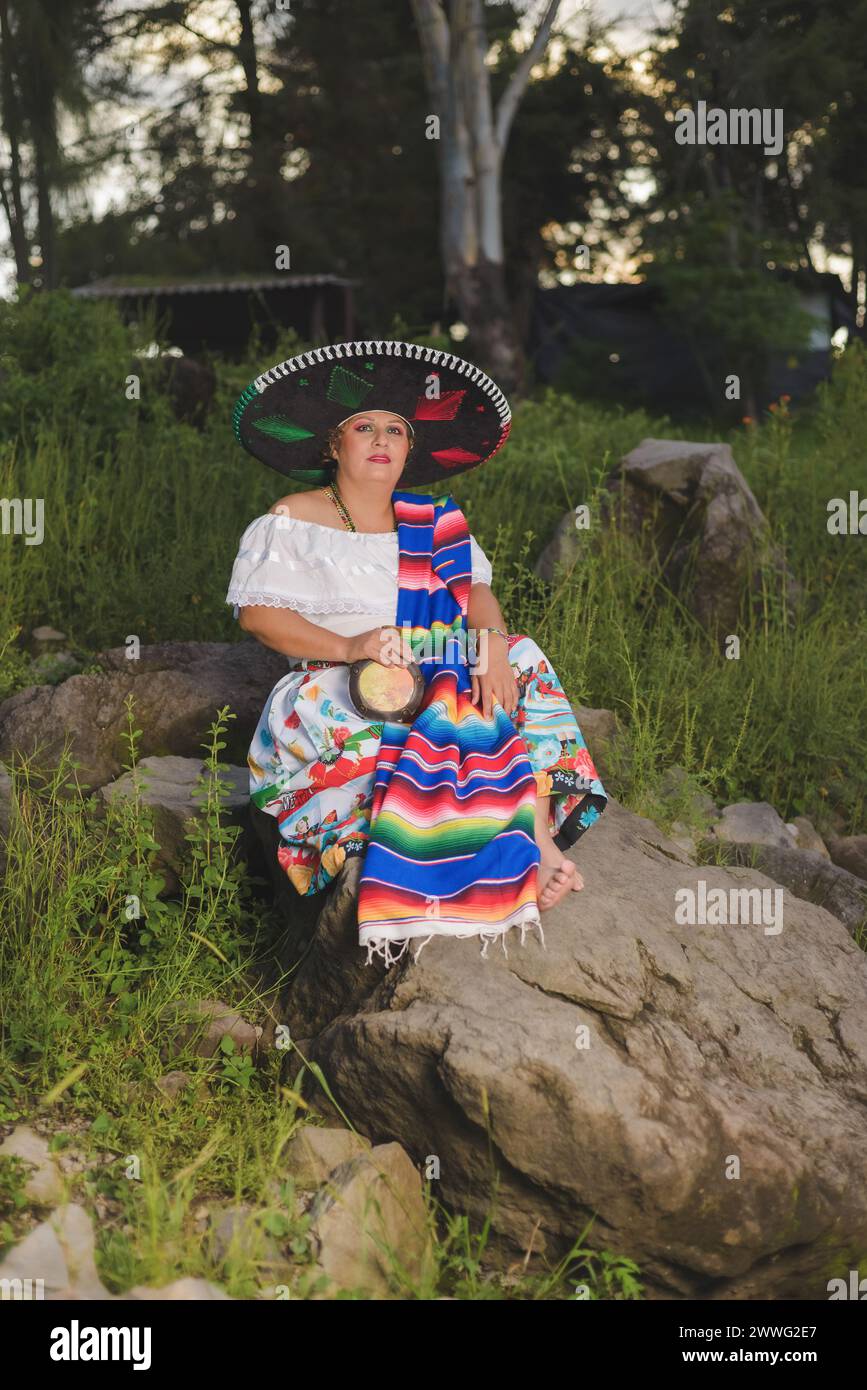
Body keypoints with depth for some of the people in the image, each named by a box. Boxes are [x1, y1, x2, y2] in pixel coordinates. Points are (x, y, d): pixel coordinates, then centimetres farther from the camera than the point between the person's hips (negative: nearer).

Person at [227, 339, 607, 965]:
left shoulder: (432, 521, 16)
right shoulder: (293, 521, 2)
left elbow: (476, 587, 9)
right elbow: (256, 611, -8)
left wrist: (493, 643, -15)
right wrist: (347, 646, -22)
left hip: (437, 679, 5)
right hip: (334, 685, -5)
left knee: (520, 671, -22)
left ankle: (541, 847, -30)